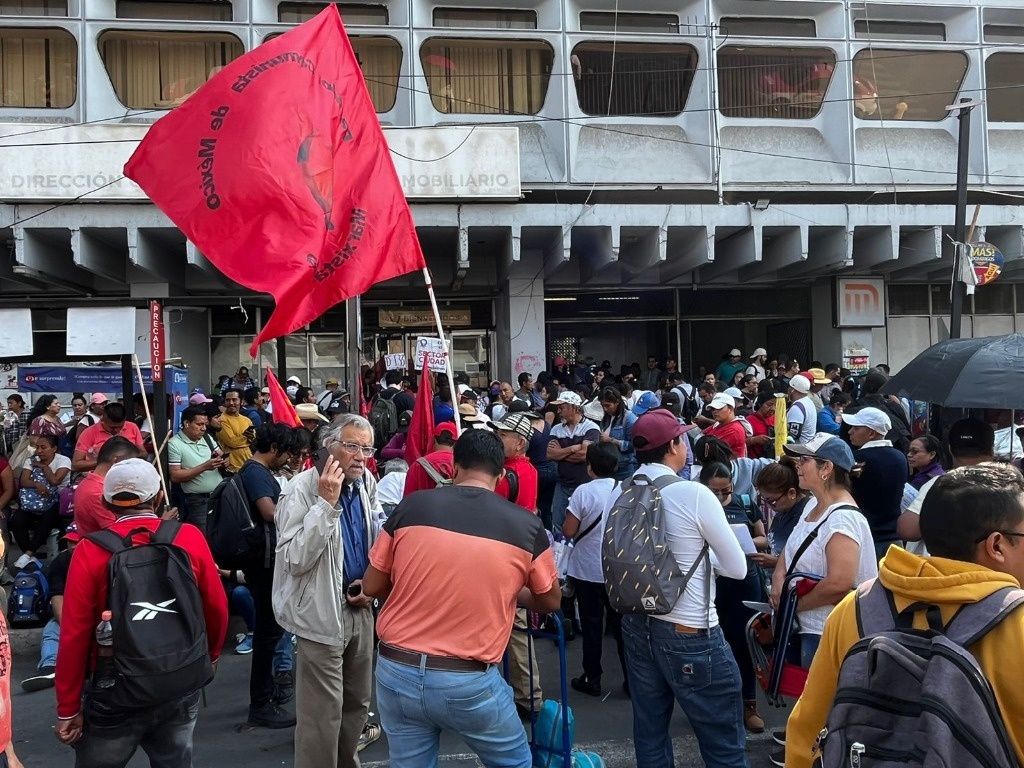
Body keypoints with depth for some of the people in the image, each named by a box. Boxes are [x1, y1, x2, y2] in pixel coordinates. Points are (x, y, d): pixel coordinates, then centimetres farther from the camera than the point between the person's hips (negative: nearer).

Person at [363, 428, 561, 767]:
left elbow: (372, 586, 7)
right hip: (469, 682, -2)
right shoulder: (525, 525, -5)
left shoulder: (411, 506, -3)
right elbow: (550, 602, 10)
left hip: (396, 672, 2)